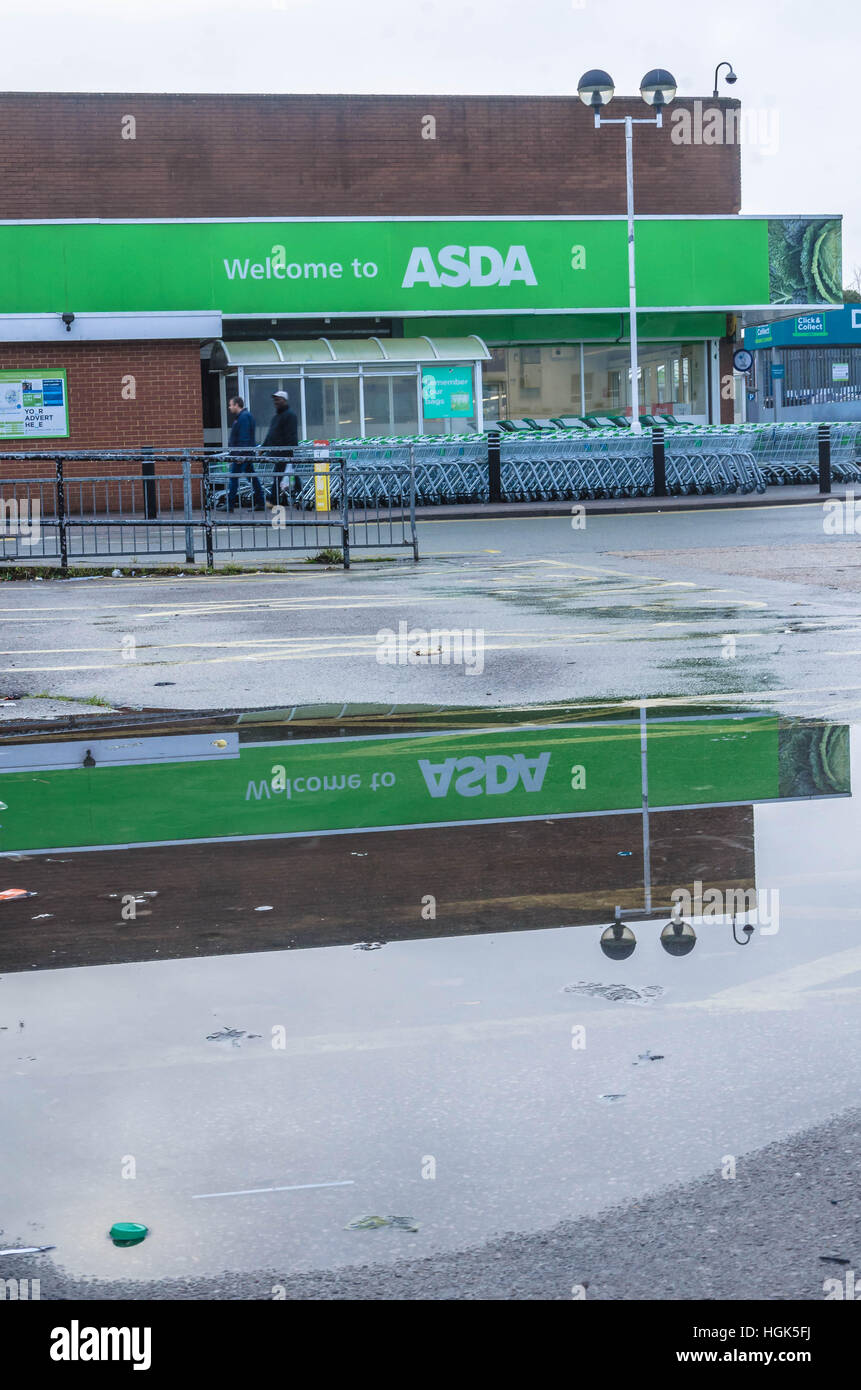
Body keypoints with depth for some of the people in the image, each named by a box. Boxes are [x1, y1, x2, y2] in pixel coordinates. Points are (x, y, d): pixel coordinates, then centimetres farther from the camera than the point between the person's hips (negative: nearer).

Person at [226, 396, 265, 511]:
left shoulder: (243, 417, -13)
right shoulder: (246, 416, 19)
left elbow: (244, 437, -21)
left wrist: (240, 455, -25)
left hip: (241, 454, -11)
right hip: (247, 454, 11)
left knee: (233, 477, -7)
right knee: (253, 477, 9)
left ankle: (230, 505, -6)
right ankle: (260, 503, 9)